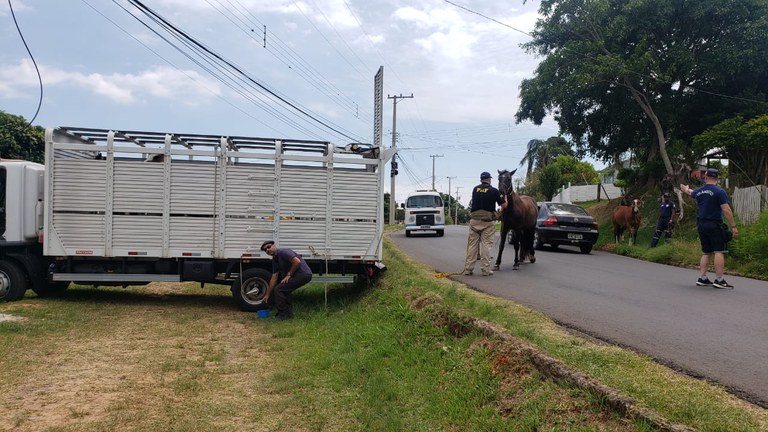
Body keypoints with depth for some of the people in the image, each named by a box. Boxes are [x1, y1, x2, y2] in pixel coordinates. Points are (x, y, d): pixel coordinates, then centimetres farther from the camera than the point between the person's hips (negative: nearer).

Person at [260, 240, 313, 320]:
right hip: (297, 275, 10)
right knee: (284, 289, 23)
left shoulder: (283, 252, -12)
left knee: (279, 289, -8)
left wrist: (289, 275, -13)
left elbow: (297, 262, -24)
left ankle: (283, 315, 0)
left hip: (303, 274, -10)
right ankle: (288, 312, 26)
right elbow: (274, 278, 20)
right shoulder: (275, 260, 17)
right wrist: (267, 295, 21)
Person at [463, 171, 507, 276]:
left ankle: (468, 268, 7)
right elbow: (504, 205, -1)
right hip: (488, 221, -3)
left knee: (472, 244, 6)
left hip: (474, 220, 3)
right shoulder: (494, 191, -4)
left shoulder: (475, 189, 7)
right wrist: (505, 196, 20)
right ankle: (486, 269, 0)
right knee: (486, 245, 0)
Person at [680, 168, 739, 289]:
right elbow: (726, 210, -15)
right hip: (714, 225, -6)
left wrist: (686, 189, 59)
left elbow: (691, 192, 35)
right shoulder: (719, 191, -10)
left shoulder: (698, 191, 10)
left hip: (701, 225, 7)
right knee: (719, 251, -6)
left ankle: (703, 278, 12)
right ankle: (719, 280, -11)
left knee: (706, 252, 13)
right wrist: (733, 226, -11)